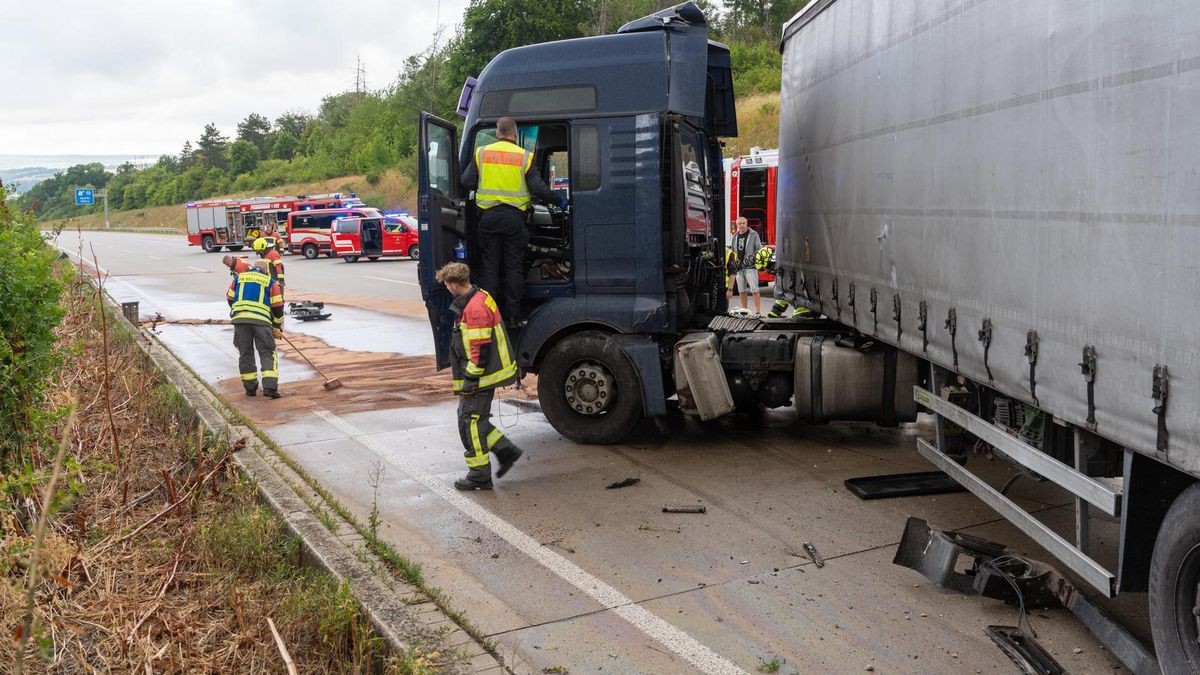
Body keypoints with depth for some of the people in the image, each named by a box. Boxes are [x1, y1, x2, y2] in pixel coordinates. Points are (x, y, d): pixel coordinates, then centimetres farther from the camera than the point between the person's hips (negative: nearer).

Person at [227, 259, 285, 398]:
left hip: (240, 319, 2)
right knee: (267, 353, 3)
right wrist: (277, 327, 21)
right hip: (262, 320, -2)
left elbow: (230, 299, 23)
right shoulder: (270, 282, 12)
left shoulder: (239, 277, 19)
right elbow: (277, 307, 10)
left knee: (245, 353, 12)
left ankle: (250, 387, 16)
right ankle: (270, 387, -9)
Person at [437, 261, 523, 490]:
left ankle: (479, 476, 8)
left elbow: (481, 349, -24)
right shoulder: (480, 298, 11)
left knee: (470, 422, -1)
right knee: (476, 420, 18)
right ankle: (506, 450, 22)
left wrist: (469, 381, -18)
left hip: (480, 377, -10)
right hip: (486, 374, 10)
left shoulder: (475, 308, -22)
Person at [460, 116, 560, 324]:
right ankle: (513, 315, 4)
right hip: (514, 217, -1)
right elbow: (538, 188, -5)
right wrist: (559, 200, 9)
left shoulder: (481, 153, 2)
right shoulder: (524, 156, -3)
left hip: (488, 216, 1)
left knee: (490, 266, 9)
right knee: (514, 266, 5)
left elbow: (466, 182, 1)